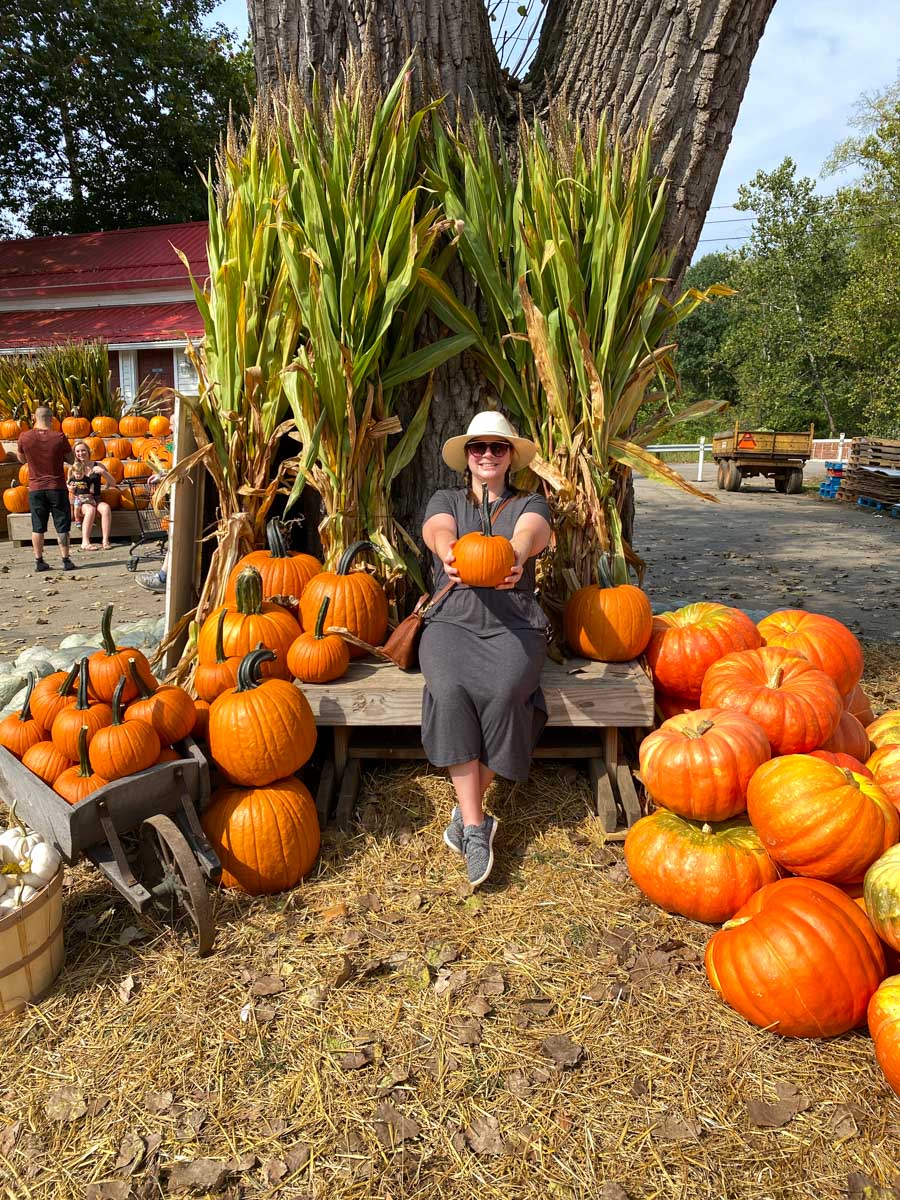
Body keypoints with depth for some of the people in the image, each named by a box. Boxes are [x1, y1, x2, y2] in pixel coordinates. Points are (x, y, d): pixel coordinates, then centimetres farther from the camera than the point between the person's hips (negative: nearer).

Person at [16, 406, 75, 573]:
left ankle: (39, 561, 12)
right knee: (62, 526, 5)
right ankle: (66, 560, 4)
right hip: (57, 487, -2)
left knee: (37, 527, 9)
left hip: (35, 488, 2)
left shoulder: (24, 437, -5)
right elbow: (71, 459, 1)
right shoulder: (59, 437, -10)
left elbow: (21, 459, 11)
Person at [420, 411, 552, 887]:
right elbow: (438, 531, -9)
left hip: (513, 624, 0)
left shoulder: (529, 504, 14)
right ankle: (476, 827, -25)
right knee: (450, 690, -31)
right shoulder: (445, 500, 17)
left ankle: (466, 813, -14)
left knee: (503, 692, -32)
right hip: (452, 620, 1)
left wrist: (514, 557, -39)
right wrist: (450, 556, -36)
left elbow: (530, 533, -12)